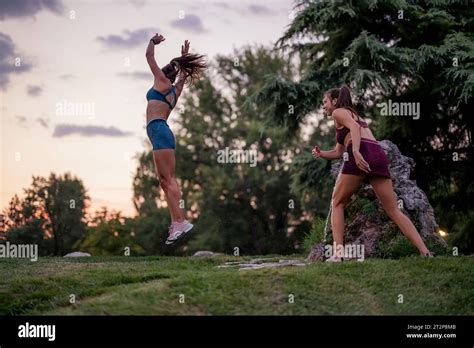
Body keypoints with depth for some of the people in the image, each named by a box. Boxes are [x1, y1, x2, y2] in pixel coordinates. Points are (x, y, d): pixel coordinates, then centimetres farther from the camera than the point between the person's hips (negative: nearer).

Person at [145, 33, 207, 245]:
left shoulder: (163, 82, 4)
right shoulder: (175, 89, 22)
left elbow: (149, 56, 10)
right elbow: (184, 74, 43)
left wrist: (153, 42, 26)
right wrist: (184, 57, 47)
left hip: (159, 132, -9)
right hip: (162, 134, 9)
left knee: (167, 179, -15)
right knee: (165, 181, 3)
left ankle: (180, 221, -23)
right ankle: (175, 223, -3)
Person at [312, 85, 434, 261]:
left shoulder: (339, 112, 13)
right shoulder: (353, 115, 38)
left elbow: (354, 126, -9)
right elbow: (338, 152, 34)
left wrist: (356, 151, -23)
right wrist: (321, 153, 17)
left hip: (361, 154, -7)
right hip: (379, 154, 7)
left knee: (337, 204, 9)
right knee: (394, 210, 5)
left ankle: (338, 253, -3)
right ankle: (426, 252, -8)